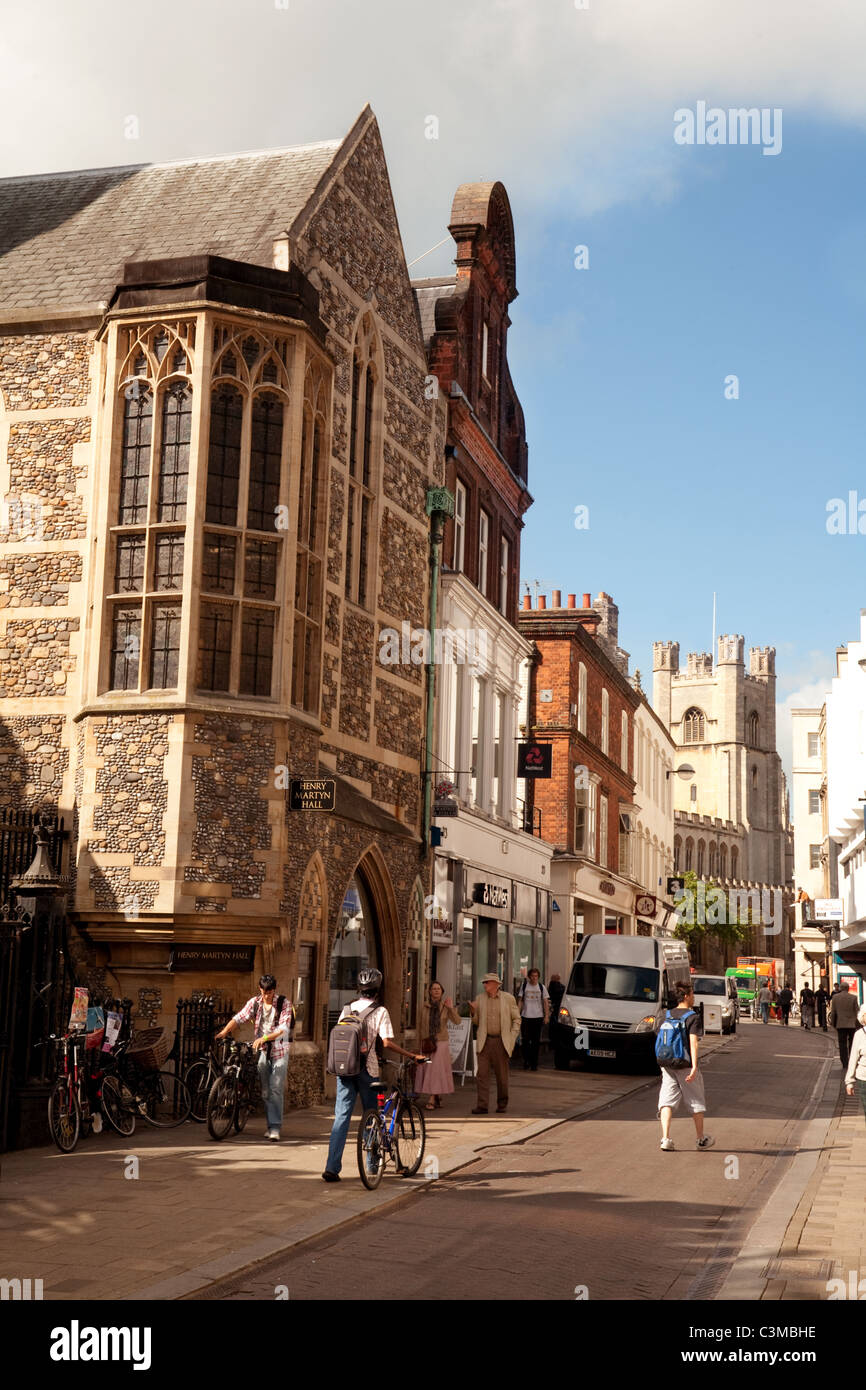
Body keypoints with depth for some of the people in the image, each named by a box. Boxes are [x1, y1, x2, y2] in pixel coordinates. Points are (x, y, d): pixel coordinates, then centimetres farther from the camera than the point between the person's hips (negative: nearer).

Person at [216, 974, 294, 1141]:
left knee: (276, 1090, -10)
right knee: (265, 1091, 6)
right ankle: (271, 1125, 18)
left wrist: (264, 1038, -29)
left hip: (279, 1051, -3)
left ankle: (275, 1128, -11)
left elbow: (283, 1029, -17)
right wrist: (225, 1030, -24)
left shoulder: (284, 1003, -8)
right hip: (262, 1051, 4)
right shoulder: (254, 1002, 2)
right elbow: (239, 1017, -7)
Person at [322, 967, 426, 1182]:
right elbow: (387, 1043, -13)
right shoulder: (379, 1011, -5)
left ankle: (332, 1168, -8)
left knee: (341, 1116, 2)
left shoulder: (347, 1009, 9)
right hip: (366, 1069, -3)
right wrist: (413, 1055, -4)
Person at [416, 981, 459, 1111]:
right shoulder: (424, 1007, 4)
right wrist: (423, 1041, 6)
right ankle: (437, 1099, 18)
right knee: (429, 1070, 5)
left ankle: (432, 1100, -11)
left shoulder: (445, 1006, 1)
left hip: (441, 1042, -2)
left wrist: (451, 1008, -23)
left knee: (436, 1070, -9)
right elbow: (422, 1026, 9)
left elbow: (457, 1021, -10)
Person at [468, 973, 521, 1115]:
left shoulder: (508, 998, 1)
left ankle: (502, 1104, 21)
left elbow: (516, 1019, 7)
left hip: (501, 1041, -2)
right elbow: (477, 1021, 13)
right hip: (484, 1041, 2)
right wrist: (473, 1010, -7)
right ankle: (482, 1105, -4)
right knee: (482, 1074, -5)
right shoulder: (480, 998, 7)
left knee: (502, 1075, 6)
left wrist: (512, 1038, -2)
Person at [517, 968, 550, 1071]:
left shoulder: (541, 987, 6)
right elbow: (520, 1000, 7)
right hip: (526, 1016, 0)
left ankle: (534, 1063, 8)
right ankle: (526, 1061, 12)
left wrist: (546, 1015, -2)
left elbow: (546, 1002, 7)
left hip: (538, 1016, 0)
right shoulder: (524, 986, 5)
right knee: (525, 1040, -3)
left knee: (536, 1041, 2)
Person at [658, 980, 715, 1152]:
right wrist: (694, 1066, -24)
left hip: (667, 1065, 4)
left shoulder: (668, 1015, 9)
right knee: (696, 1101, 12)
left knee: (667, 1100, 1)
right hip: (685, 1065, -4)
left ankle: (665, 1138, -13)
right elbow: (693, 1042, -19)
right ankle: (701, 1139, 23)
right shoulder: (693, 1017, -9)